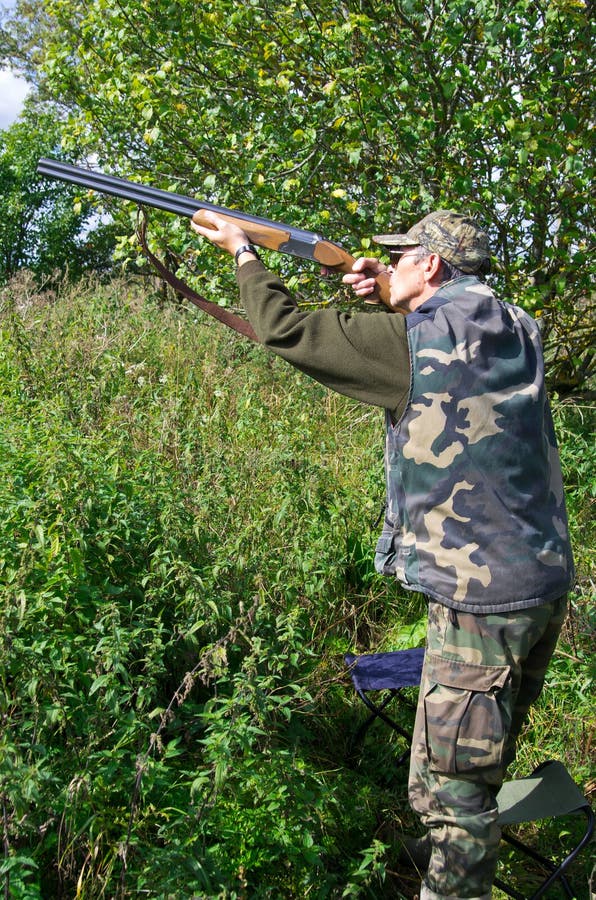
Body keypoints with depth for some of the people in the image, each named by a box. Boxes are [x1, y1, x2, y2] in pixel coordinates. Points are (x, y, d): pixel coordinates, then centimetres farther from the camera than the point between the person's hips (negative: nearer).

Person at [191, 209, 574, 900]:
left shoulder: (418, 338, -14)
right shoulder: (512, 328, 8)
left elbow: (283, 328, -7)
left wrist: (242, 251, 8)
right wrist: (392, 298, 17)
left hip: (482, 597, -9)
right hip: (543, 582, 9)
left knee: (451, 793, 3)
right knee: (479, 775, 25)